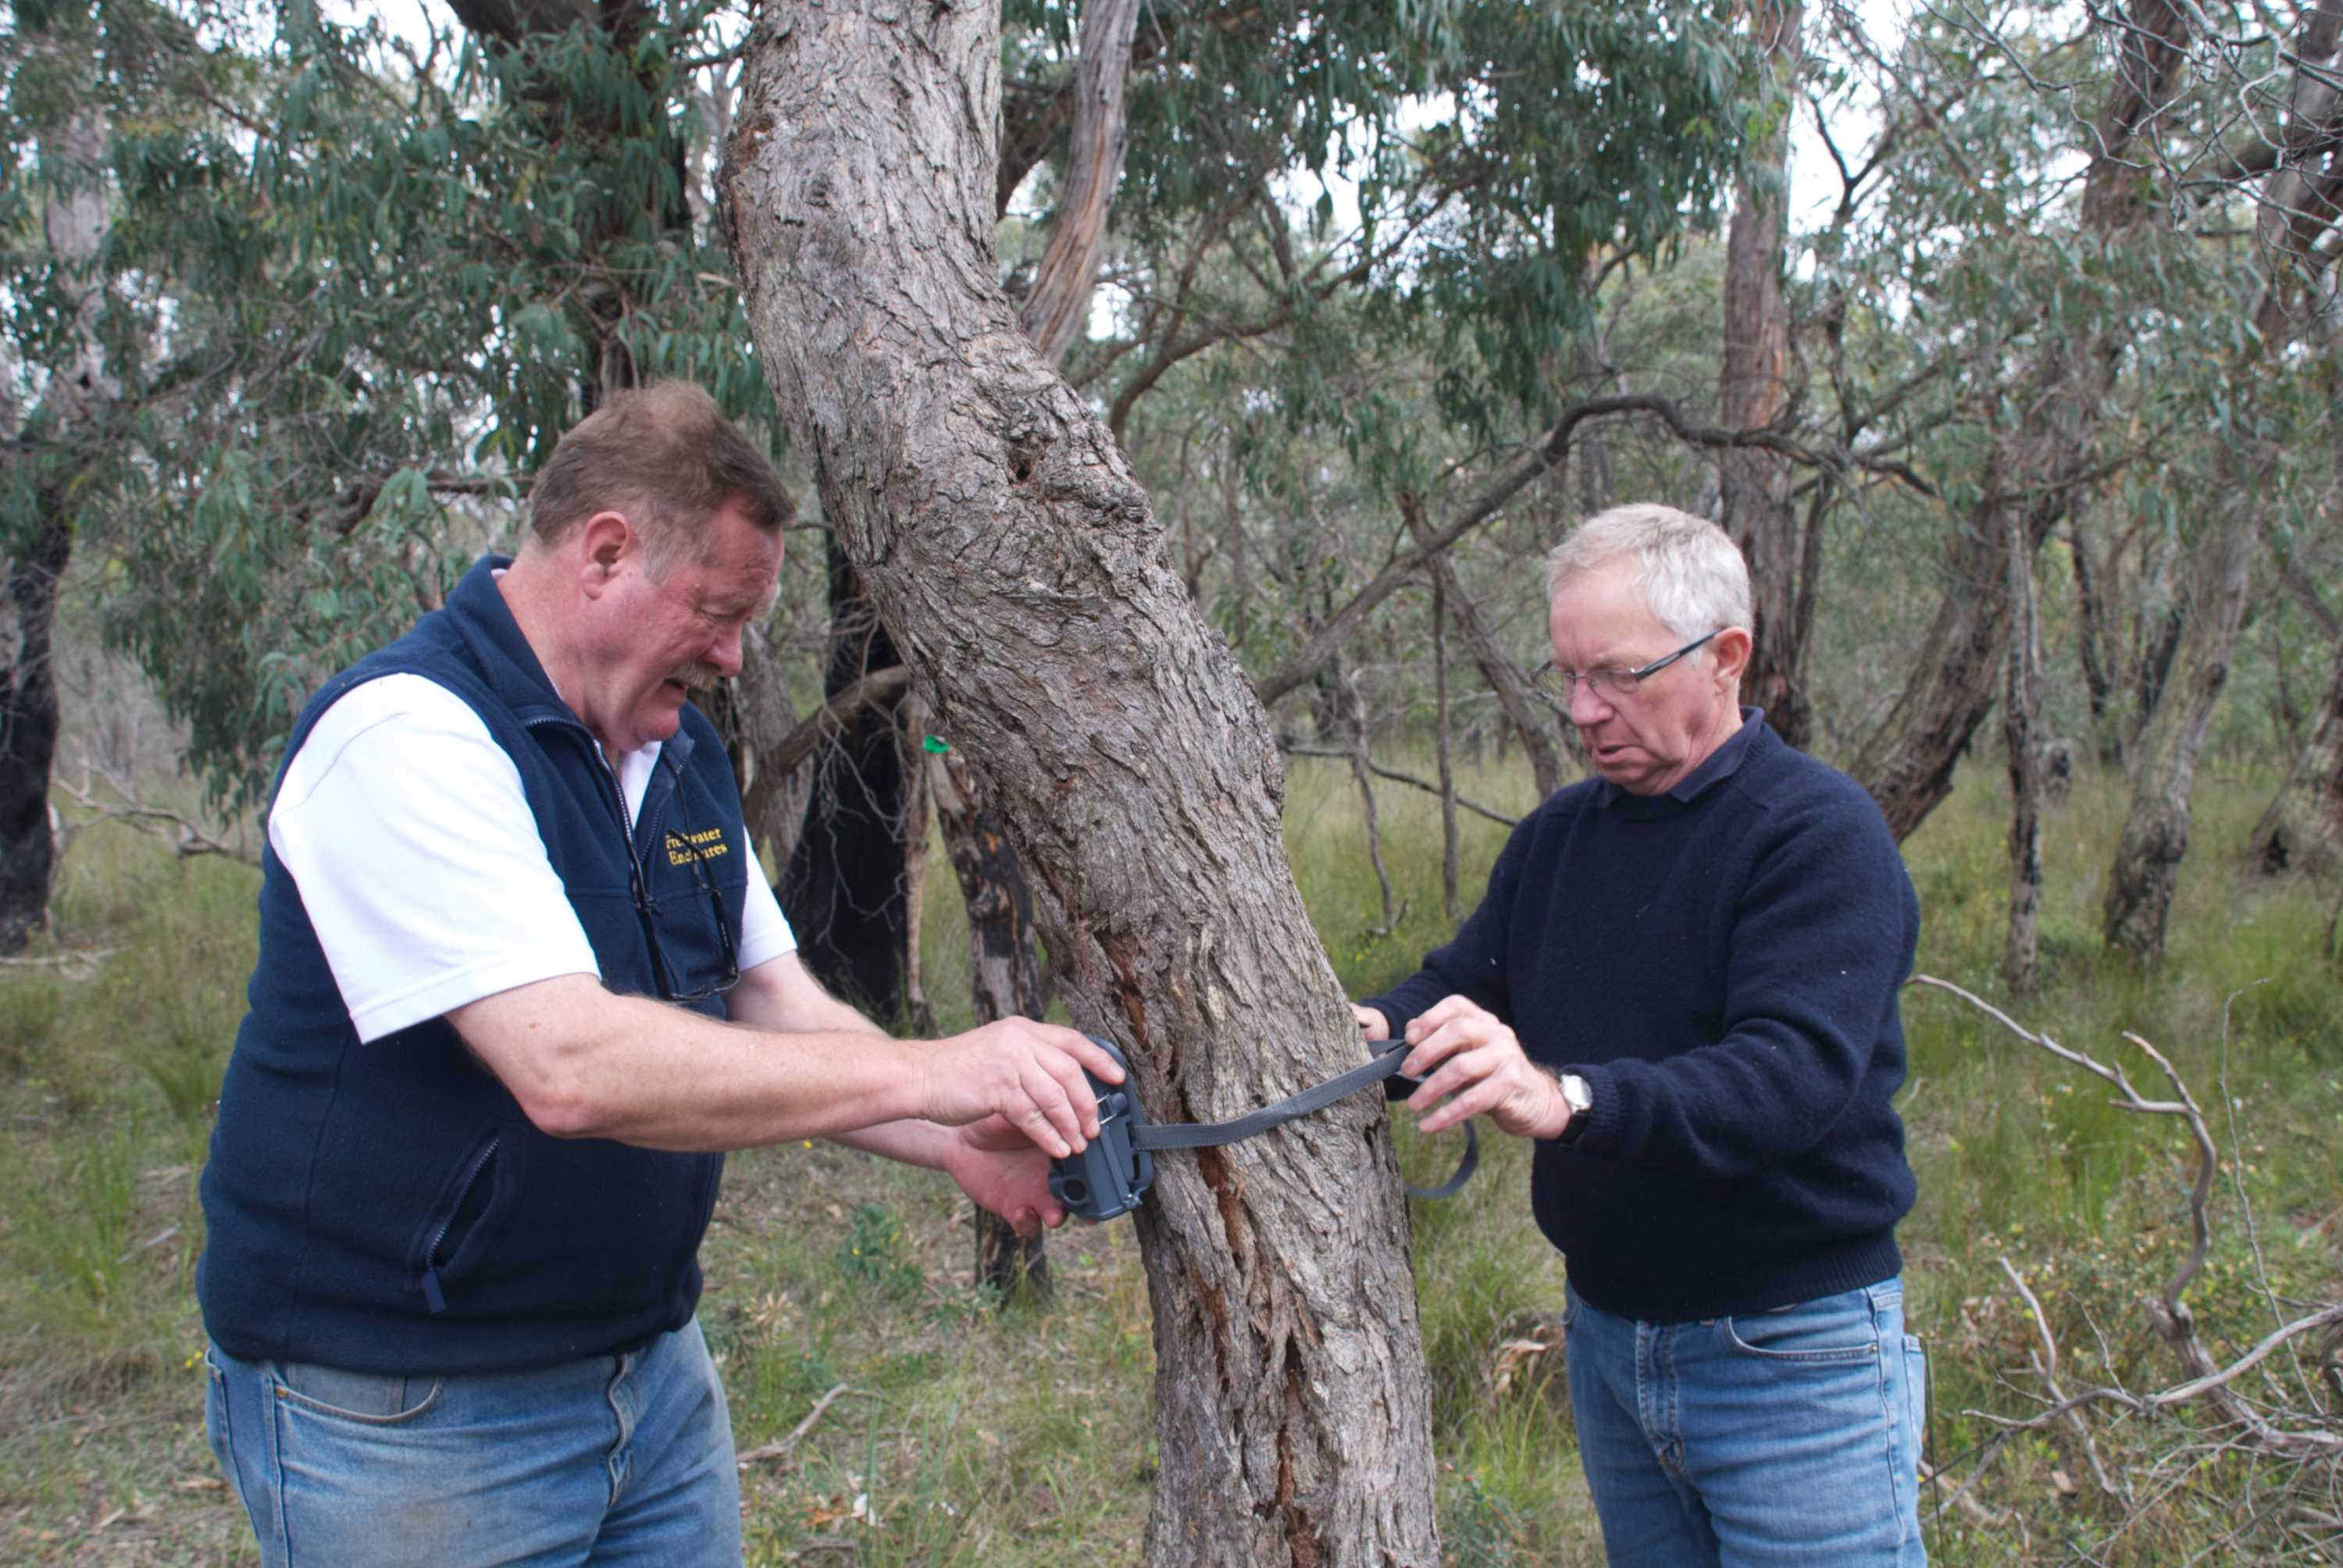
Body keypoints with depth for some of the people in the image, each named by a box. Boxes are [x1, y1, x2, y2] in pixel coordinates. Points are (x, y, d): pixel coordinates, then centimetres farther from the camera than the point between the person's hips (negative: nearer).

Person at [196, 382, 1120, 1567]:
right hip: (404, 1415, -8)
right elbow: (571, 1065, -32)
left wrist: (960, 1144, -9)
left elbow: (777, 1013, 8)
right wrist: (925, 1073, -28)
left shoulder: (678, 753, 8)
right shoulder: (405, 736, -22)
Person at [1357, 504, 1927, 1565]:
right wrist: (1380, 1030, -18)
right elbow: (1464, 979, 7)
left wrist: (1564, 1097, -44)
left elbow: (1793, 1074, -29)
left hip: (1793, 1358, -6)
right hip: (1607, 1334, 6)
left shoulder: (1819, 834, -16)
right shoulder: (1558, 834, 6)